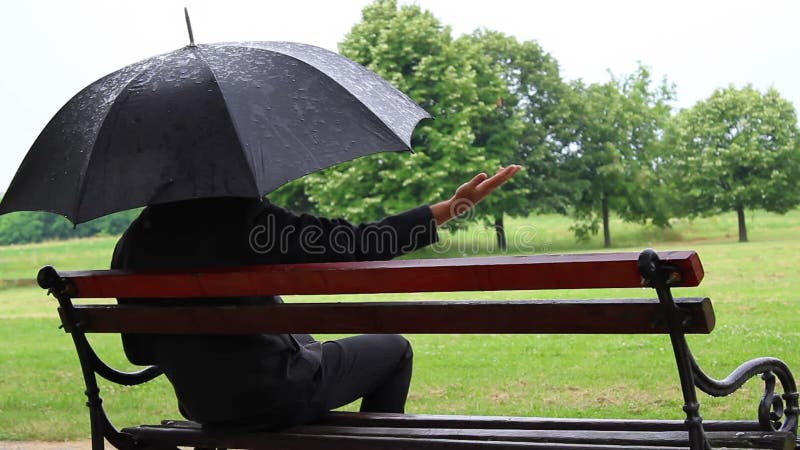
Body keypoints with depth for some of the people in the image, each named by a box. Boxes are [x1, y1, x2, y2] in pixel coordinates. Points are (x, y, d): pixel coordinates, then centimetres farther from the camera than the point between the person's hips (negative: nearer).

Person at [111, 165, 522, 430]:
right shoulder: (237, 216, -21)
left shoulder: (131, 244, -2)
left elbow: (139, 351, 5)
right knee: (393, 350, 17)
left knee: (307, 343, 36)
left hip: (201, 407, 7)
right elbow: (356, 245, -22)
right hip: (275, 399, -7)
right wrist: (450, 209, -15)